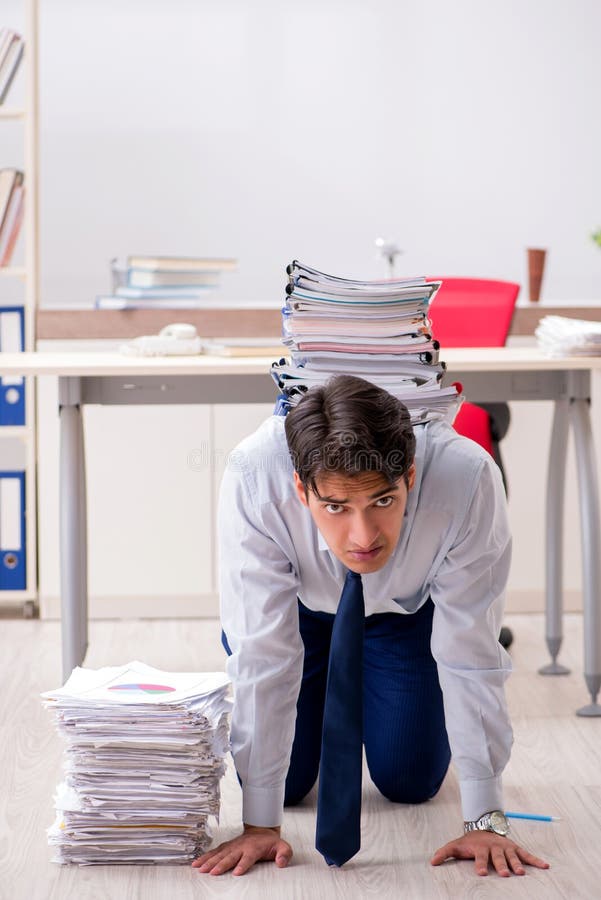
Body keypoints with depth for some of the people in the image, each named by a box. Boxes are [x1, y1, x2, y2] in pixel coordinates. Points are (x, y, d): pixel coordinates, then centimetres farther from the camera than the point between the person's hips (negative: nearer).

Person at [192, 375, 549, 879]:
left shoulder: (467, 478, -41)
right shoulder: (254, 478, -42)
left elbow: (470, 657, -32)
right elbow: (262, 655, -36)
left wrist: (486, 821, -29)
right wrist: (260, 825, -32)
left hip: (407, 608, 0)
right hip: (300, 605, 0)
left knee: (409, 782, 4)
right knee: (288, 781, 0)